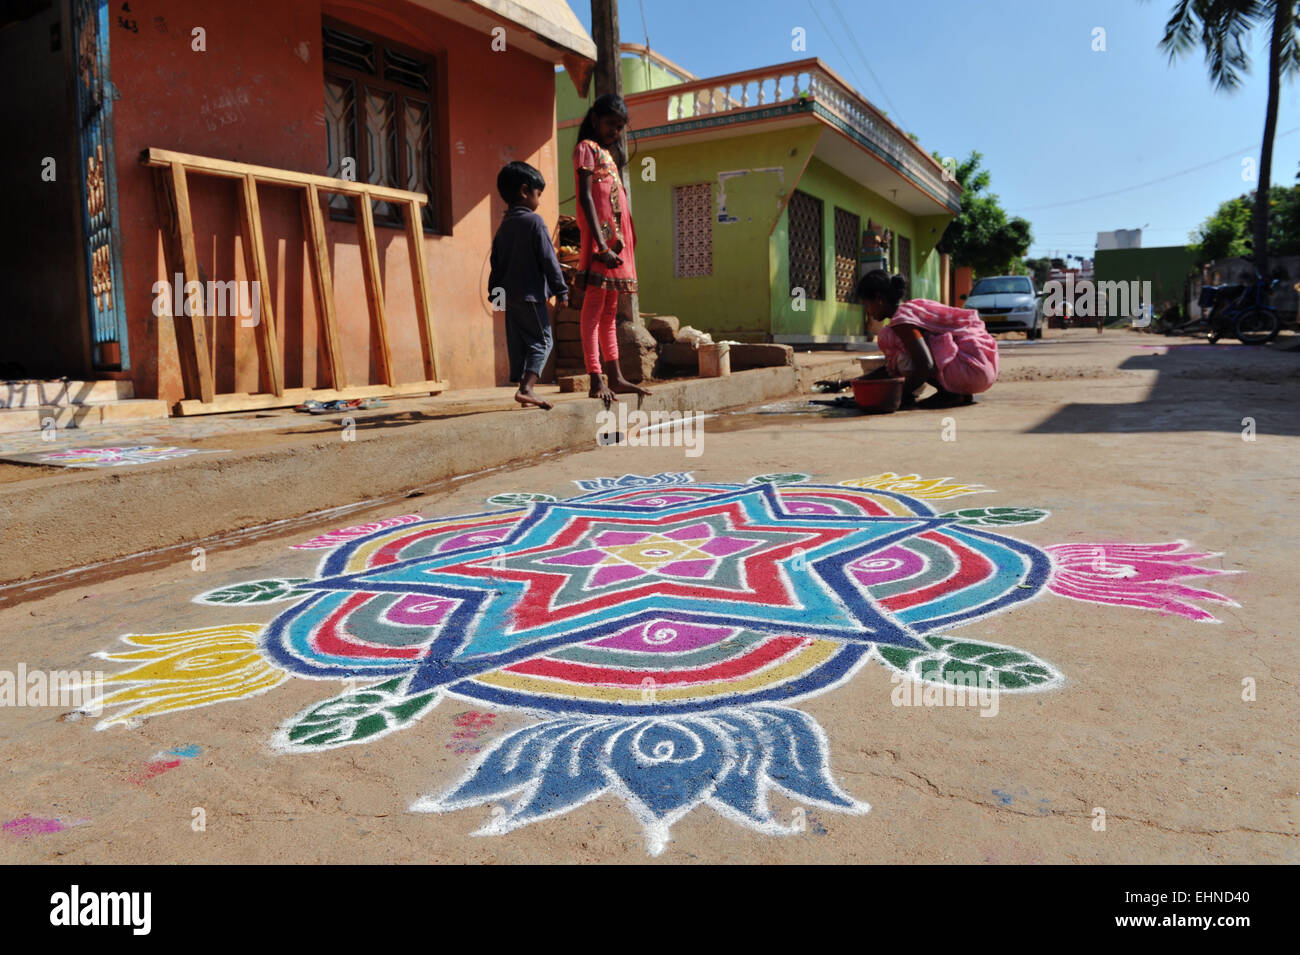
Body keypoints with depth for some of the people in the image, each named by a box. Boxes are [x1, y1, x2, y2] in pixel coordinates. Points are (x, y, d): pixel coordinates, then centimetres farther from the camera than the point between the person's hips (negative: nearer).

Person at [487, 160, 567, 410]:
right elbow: (548, 258, -12)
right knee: (542, 340, -4)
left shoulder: (504, 225, 14)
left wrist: (495, 293, 21)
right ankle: (527, 388, -18)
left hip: (509, 294, 8)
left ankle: (523, 389, 14)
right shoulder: (534, 221, -9)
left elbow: (496, 262, 16)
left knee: (517, 343, 10)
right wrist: (560, 290, -8)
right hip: (531, 293, -8)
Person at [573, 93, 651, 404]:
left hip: (617, 242, 9)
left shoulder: (609, 154, 24)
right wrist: (601, 245, -21)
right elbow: (585, 198, -12)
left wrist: (624, 241, 12)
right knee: (594, 307, -10)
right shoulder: (586, 148, -1)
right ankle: (596, 380, -13)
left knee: (609, 311, 10)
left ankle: (615, 377, 13)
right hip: (599, 241, -9)